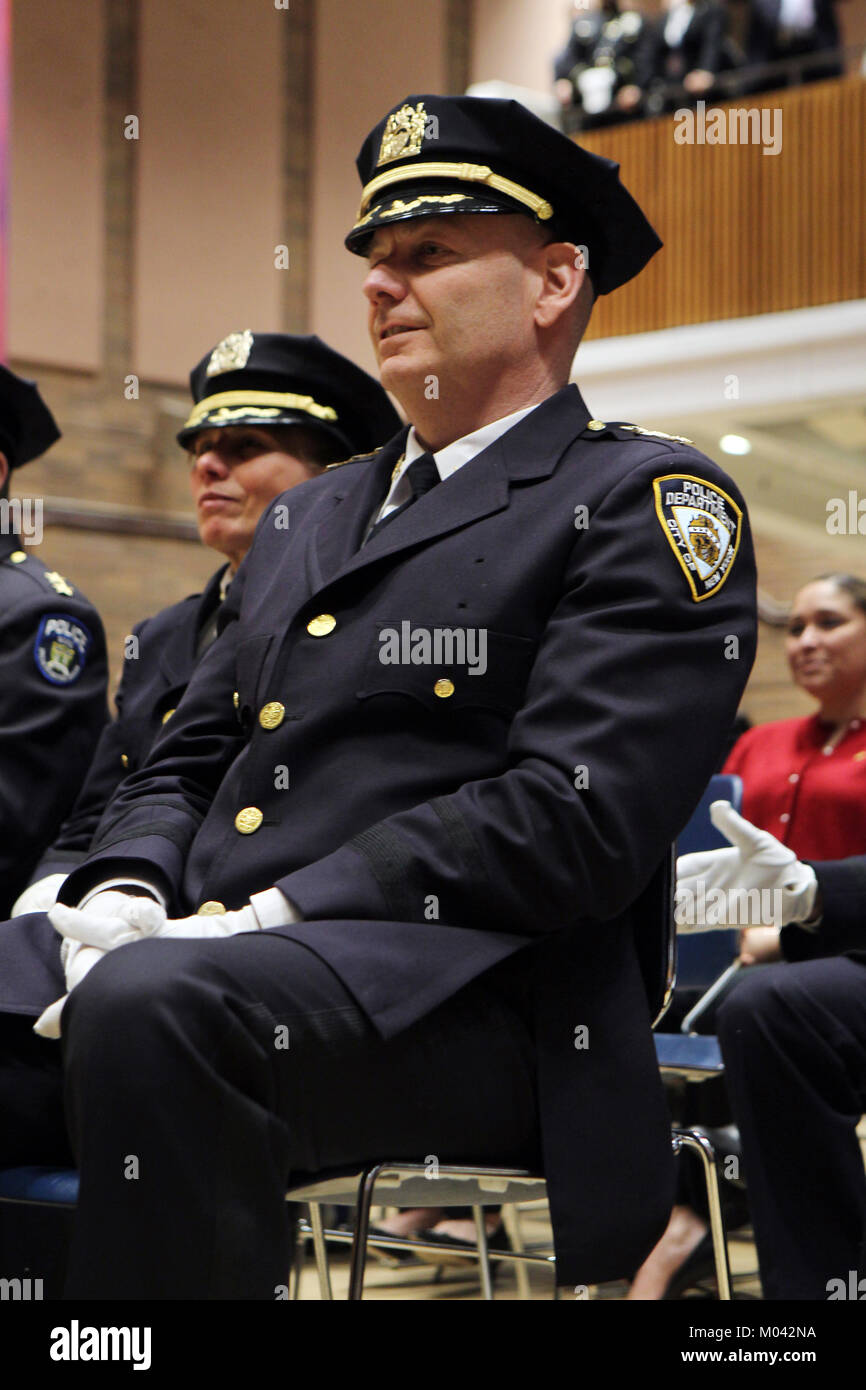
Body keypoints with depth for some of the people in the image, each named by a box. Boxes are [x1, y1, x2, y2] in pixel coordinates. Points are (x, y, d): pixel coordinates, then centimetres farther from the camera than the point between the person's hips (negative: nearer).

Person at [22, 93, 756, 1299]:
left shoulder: (646, 506, 2)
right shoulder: (308, 516, 26)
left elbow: (575, 818, -12)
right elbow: (189, 757, 24)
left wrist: (270, 918, -16)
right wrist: (124, 893, 0)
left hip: (473, 1007, -7)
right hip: (216, 967, 7)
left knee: (150, 1009, -35)